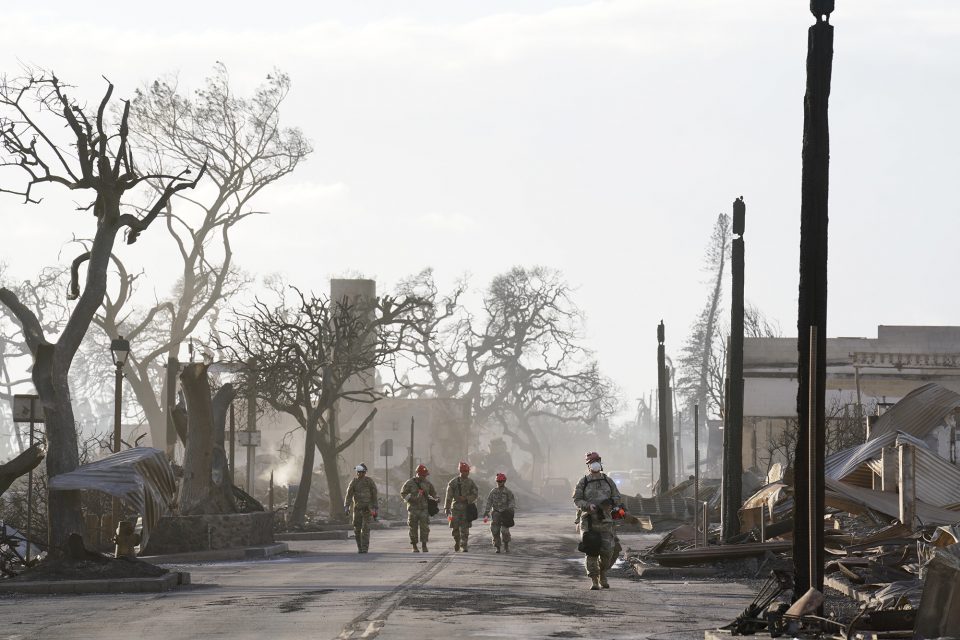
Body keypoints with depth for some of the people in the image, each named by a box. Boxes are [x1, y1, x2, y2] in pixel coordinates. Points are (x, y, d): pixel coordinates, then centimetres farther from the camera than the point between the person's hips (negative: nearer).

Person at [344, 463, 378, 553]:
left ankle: (364, 548, -11)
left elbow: (374, 496, 2)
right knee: (357, 529, 4)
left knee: (365, 529, -11)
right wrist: (346, 506, -16)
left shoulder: (370, 481, -2)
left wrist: (375, 509, 1)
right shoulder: (354, 482, 3)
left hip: (367, 509, -3)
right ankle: (360, 547, 19)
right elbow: (349, 495, -3)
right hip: (357, 508, 3)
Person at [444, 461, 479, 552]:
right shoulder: (453, 482, 0)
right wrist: (447, 508, -5)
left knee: (465, 528, -5)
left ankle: (463, 546, -3)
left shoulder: (471, 483, 5)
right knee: (456, 528, 2)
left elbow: (476, 494, 1)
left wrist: (466, 498, -14)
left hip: (467, 507, 1)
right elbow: (449, 496, -1)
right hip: (456, 507, -1)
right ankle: (457, 543, 25)